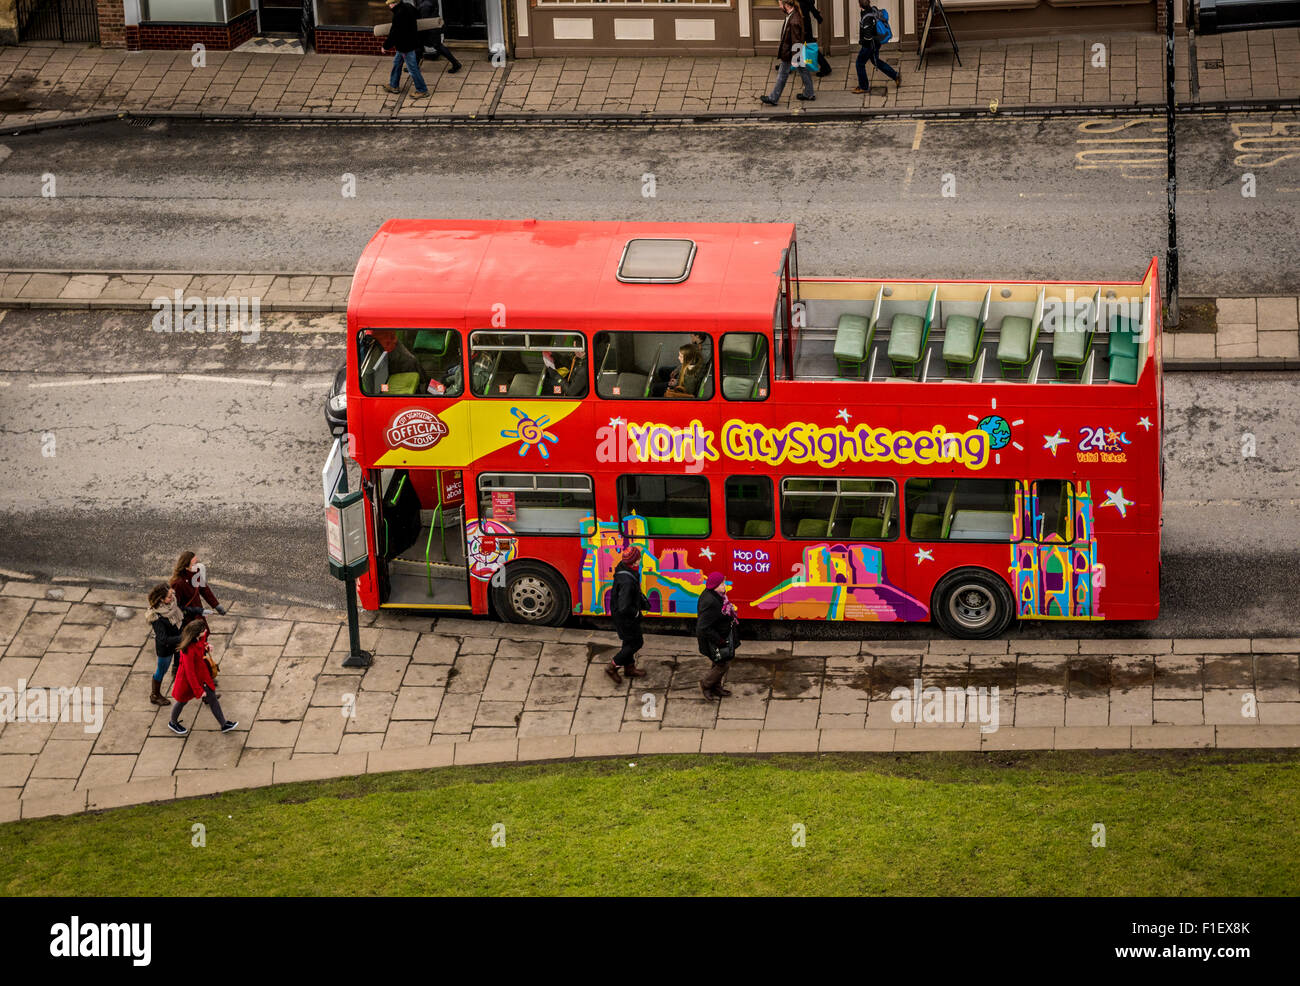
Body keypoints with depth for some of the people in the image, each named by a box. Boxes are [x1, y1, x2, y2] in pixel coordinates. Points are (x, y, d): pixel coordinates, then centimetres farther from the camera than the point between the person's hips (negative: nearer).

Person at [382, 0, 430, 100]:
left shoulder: (399, 15, -30)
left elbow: (394, 33, -25)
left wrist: (386, 46, -11)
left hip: (406, 46, -10)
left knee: (412, 68, 2)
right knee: (396, 63, 23)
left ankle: (422, 90, 12)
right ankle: (393, 86, 37)